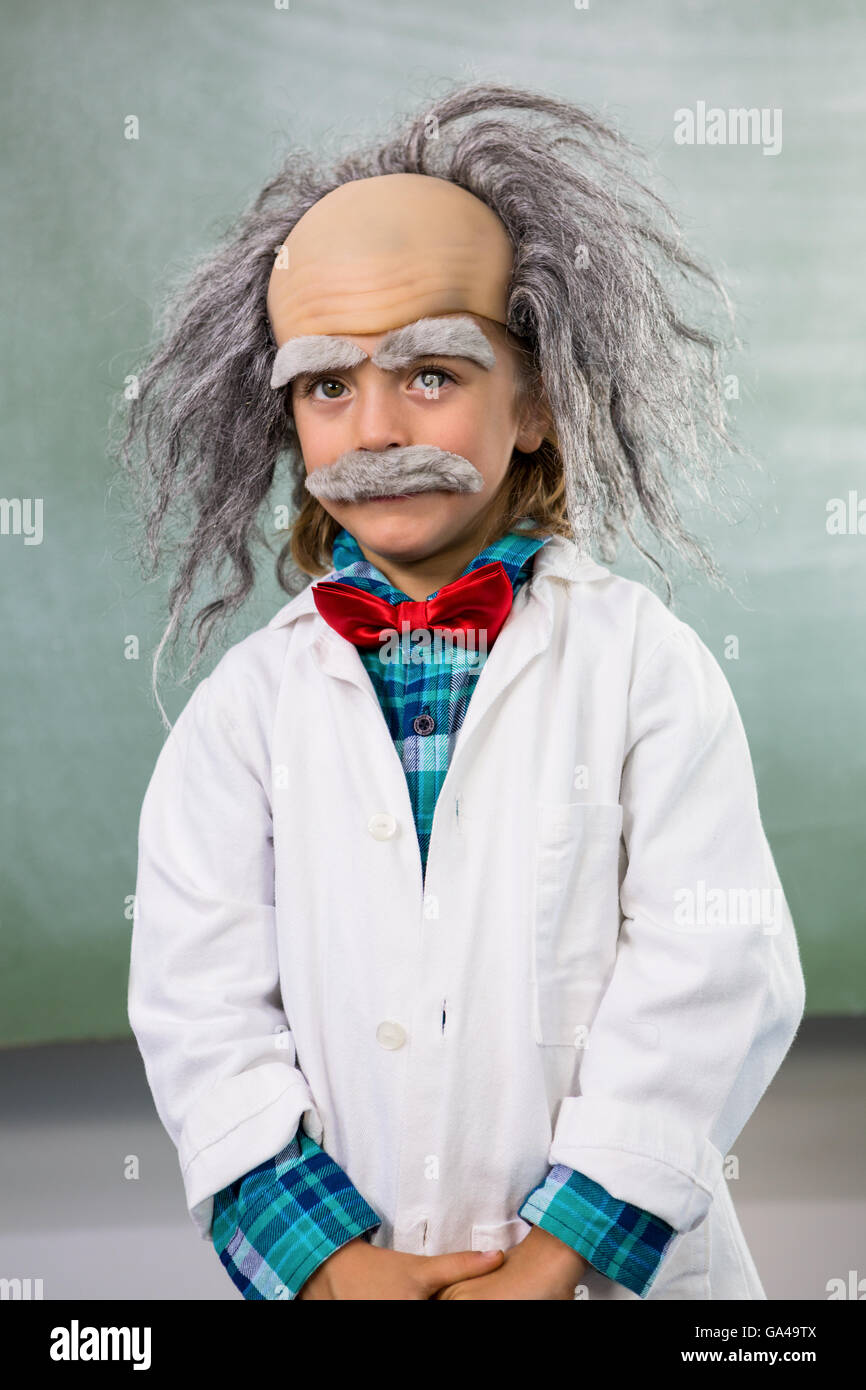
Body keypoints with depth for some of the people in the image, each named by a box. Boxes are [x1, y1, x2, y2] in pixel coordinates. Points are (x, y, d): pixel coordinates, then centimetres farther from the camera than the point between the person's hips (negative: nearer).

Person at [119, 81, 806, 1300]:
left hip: (611, 1258, -1)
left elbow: (710, 974, -12)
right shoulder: (250, 697, -1)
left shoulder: (641, 659, -7)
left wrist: (552, 1257, -15)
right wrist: (332, 1260, -14)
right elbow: (201, 1003, -5)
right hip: (342, 1258, 1)